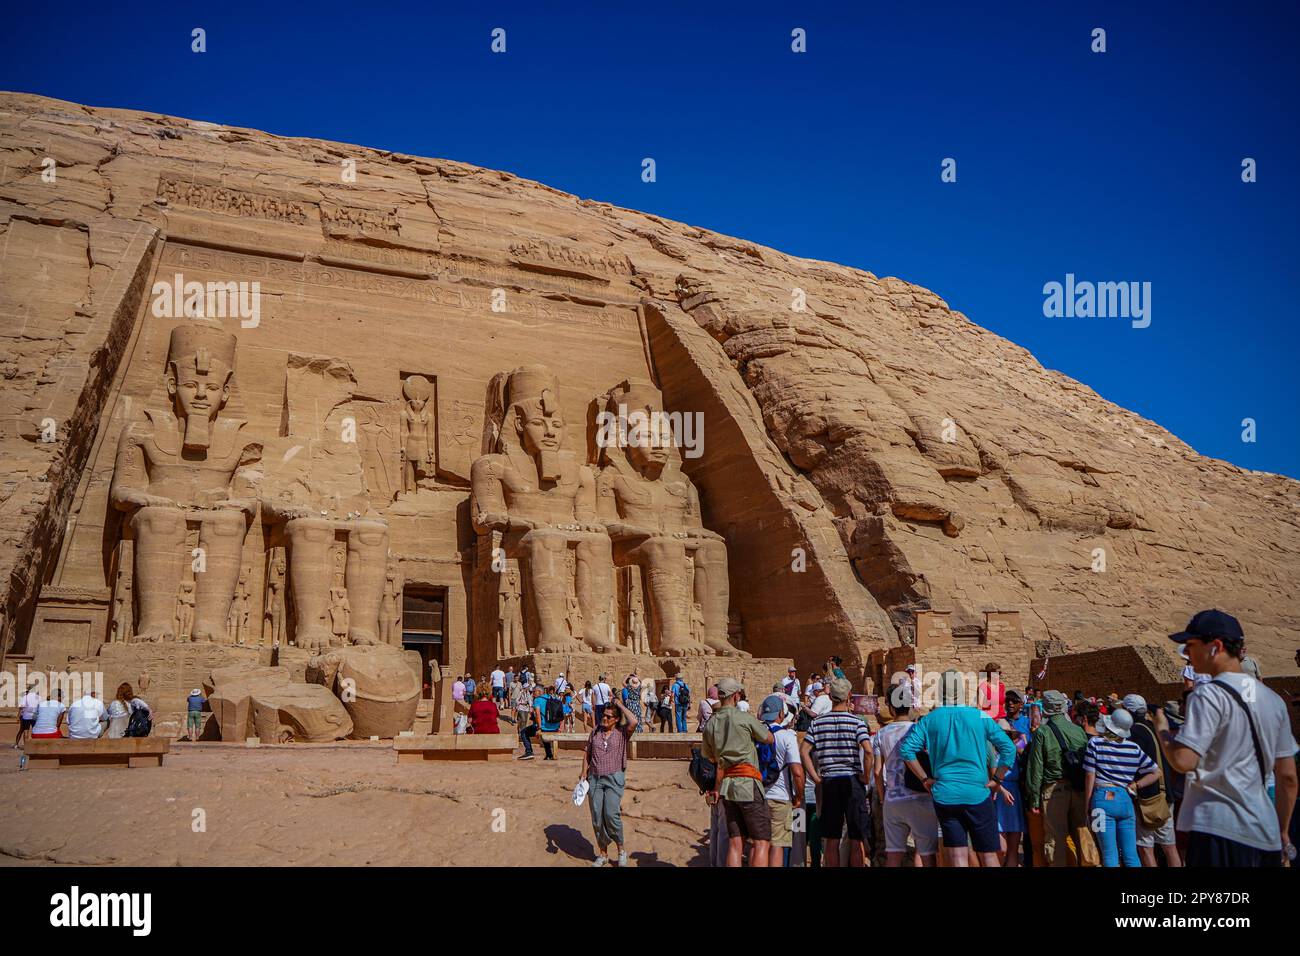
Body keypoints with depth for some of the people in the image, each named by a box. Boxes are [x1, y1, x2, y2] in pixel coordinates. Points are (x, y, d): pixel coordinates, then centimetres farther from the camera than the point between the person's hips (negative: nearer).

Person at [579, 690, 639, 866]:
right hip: (594, 778, 4)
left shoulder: (622, 732, -2)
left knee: (611, 814, -16)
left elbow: (634, 721, -21)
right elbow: (587, 753, 17)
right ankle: (603, 854, 20)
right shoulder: (595, 732, 9)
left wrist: (620, 705, -10)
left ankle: (621, 849, 6)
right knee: (597, 817, 5)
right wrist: (584, 772, 9)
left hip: (614, 778, -4)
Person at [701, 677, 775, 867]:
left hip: (726, 784, 6)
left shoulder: (710, 724, 9)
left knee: (735, 843, 9)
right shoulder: (744, 718, -8)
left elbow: (708, 755, 19)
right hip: (748, 782, -6)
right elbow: (769, 739, 5)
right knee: (761, 842, -4)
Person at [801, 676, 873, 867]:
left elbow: (803, 751, -2)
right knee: (856, 840, 2)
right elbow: (868, 751, -18)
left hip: (829, 782, 3)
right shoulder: (856, 722, -4)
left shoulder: (818, 723, 4)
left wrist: (816, 778, 2)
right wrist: (866, 777, -6)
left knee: (832, 840, 8)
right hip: (853, 781, -2)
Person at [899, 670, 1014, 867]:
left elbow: (905, 749, -4)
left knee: (958, 856, 3)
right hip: (977, 795, -1)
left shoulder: (929, 720, 1)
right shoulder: (980, 717, 0)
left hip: (944, 796, 1)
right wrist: (996, 780, 4)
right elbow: (1008, 748, -2)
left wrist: (925, 779, 3)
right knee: (988, 855, 9)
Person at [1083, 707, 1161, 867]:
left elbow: (1090, 777, -5)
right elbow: (1156, 773, 11)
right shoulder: (1134, 748, 5)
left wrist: (1087, 805, 3)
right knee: (1131, 855, 9)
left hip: (1103, 799, -3)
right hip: (1126, 800, 3)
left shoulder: (1095, 743, -4)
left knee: (1110, 855, -1)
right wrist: (1134, 786, 11)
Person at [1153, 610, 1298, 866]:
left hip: (1217, 829, -7)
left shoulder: (1208, 695, -12)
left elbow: (1183, 761, -21)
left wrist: (1161, 728, -2)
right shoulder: (1273, 699, 12)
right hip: (1265, 835, 7)